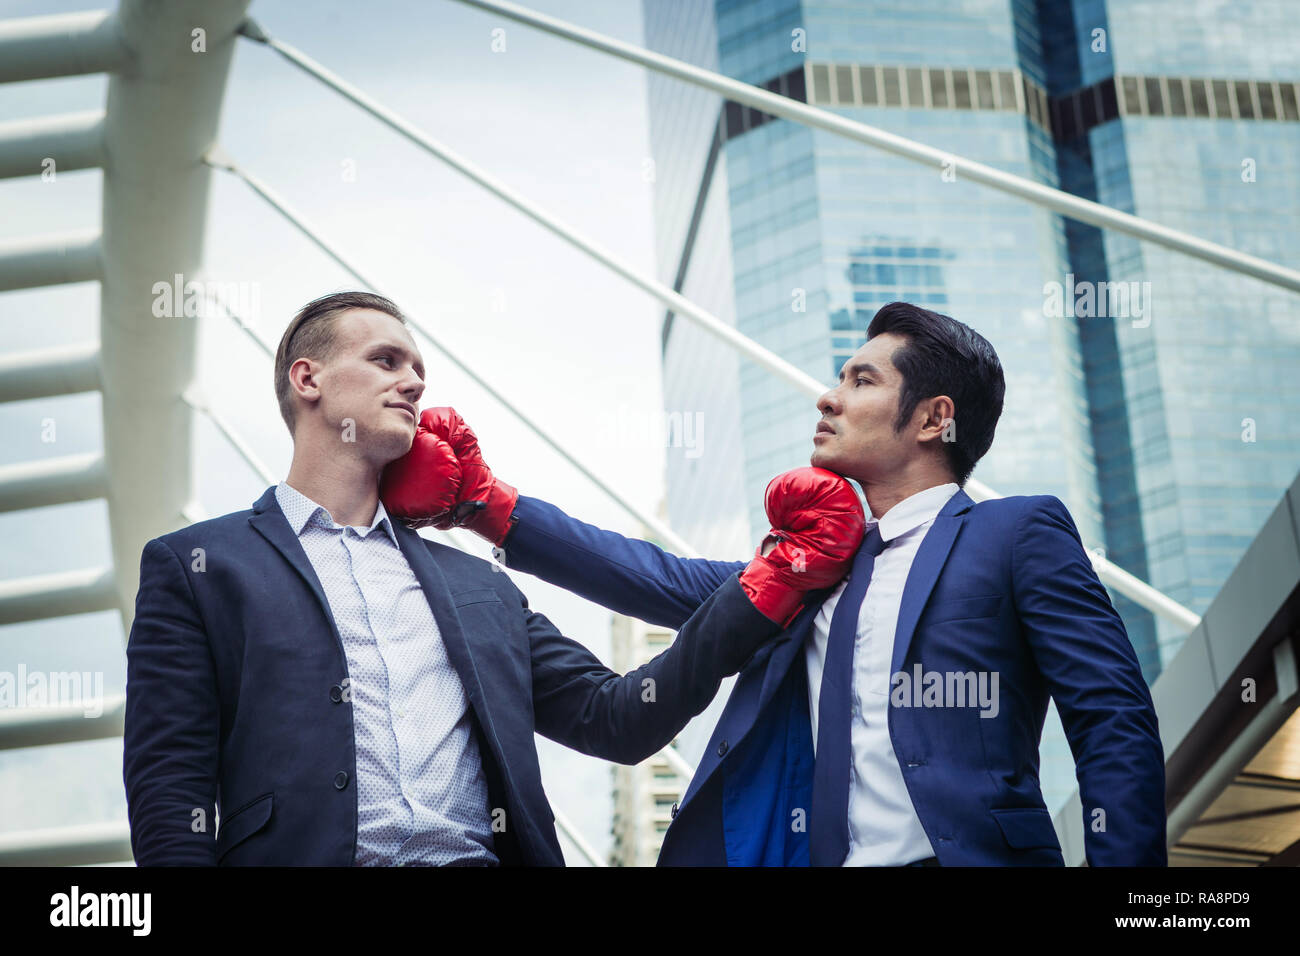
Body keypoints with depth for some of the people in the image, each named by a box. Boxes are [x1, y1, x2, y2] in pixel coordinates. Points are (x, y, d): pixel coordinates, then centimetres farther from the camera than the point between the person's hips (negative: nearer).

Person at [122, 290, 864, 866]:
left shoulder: (479, 587, 22)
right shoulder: (197, 566, 11)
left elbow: (615, 719, 15)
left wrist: (780, 573, 10)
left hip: (483, 856, 4)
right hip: (302, 856, -3)